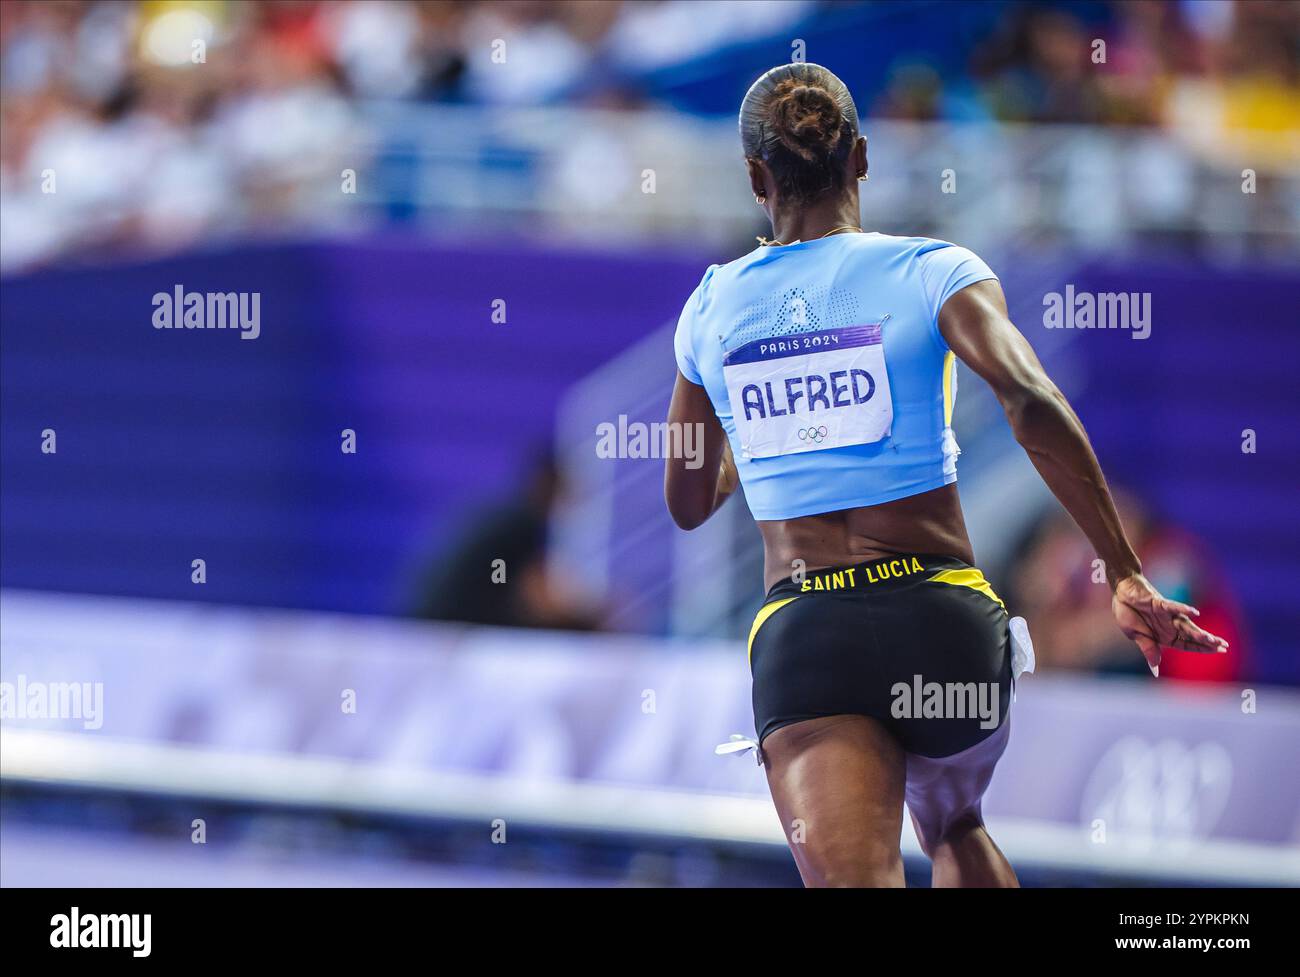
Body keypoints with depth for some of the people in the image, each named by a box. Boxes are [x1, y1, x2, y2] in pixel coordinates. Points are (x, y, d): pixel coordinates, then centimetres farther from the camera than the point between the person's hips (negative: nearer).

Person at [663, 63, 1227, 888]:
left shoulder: (713, 306, 9)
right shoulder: (932, 272, 0)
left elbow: (688, 503, 21)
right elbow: (1031, 400, -18)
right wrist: (1127, 579, -18)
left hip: (801, 633, -1)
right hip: (942, 617, 1)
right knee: (956, 830, 31)